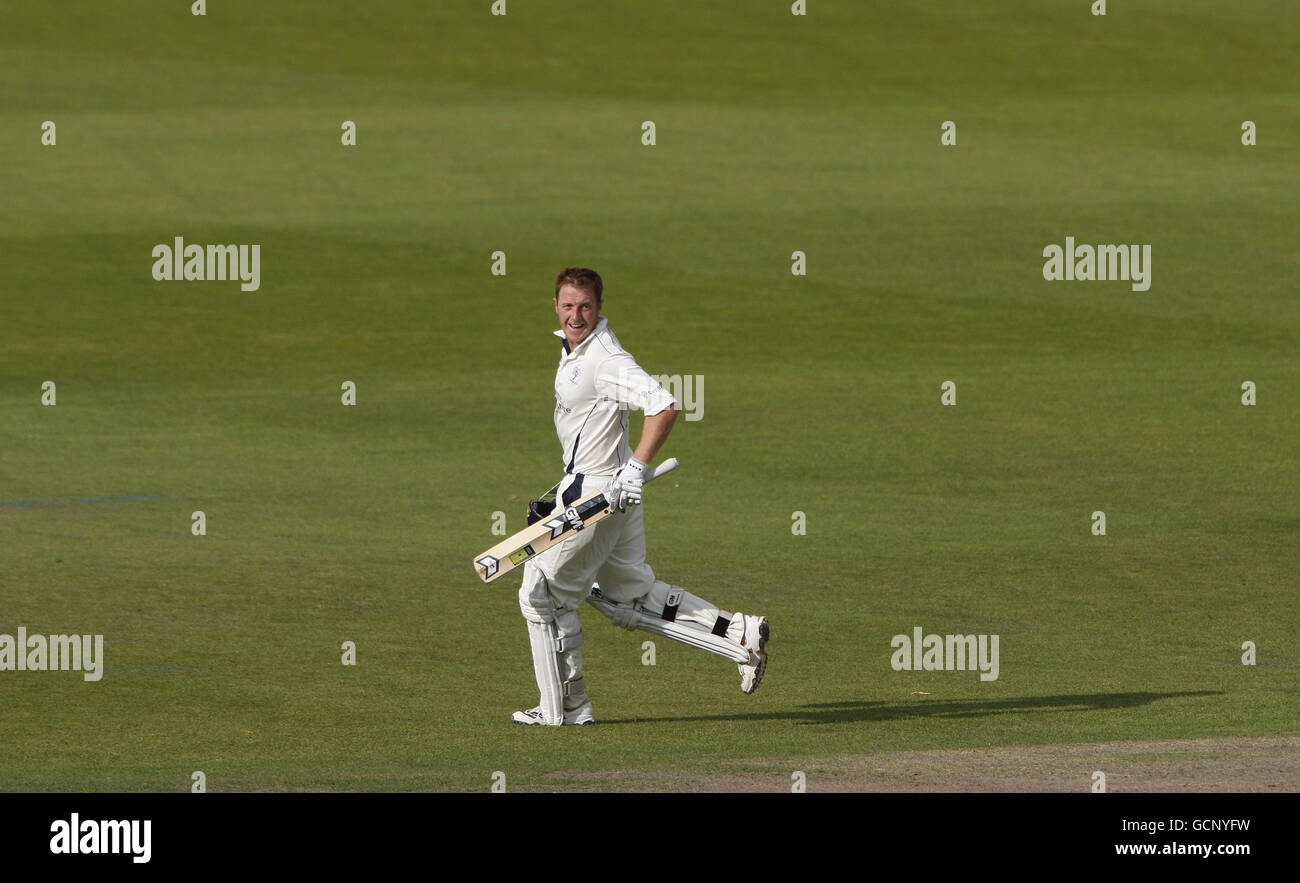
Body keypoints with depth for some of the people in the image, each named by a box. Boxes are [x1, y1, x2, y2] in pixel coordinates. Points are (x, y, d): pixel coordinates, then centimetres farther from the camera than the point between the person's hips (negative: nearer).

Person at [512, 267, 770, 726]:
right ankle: (739, 634, 16)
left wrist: (636, 468, -33)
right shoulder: (572, 345, 9)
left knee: (542, 594, 1)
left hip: (599, 493, -10)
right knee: (629, 594, 18)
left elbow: (664, 405, -33)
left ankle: (564, 707, 13)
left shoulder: (607, 360, -23)